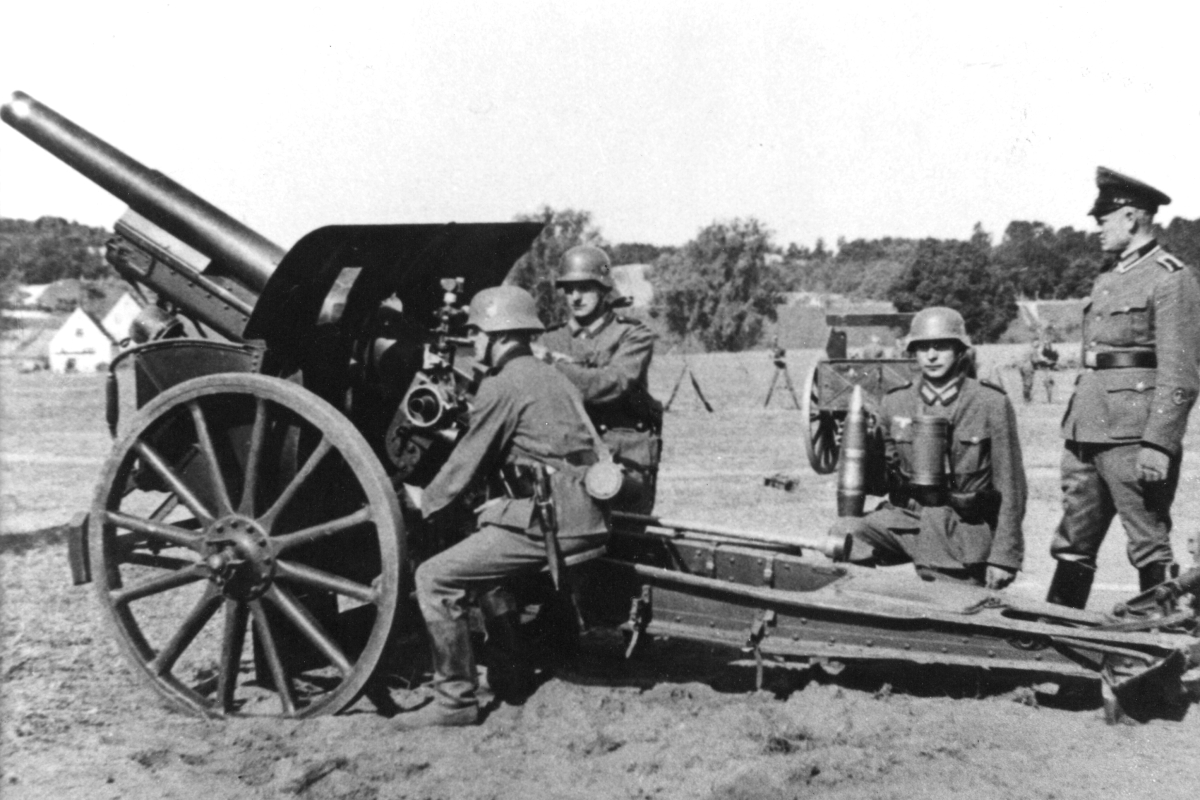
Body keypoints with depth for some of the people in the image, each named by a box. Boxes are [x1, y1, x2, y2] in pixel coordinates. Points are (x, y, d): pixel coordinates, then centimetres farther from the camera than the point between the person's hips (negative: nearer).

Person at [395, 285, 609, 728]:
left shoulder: (502, 385, -6)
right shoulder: (551, 377, 21)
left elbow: (468, 459, 0)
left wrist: (426, 501, 15)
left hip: (551, 524, -10)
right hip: (586, 517, 10)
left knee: (435, 578, -5)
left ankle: (456, 700, 0)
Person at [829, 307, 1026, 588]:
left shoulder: (991, 403, -4)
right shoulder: (895, 402, 6)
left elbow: (1009, 485, -3)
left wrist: (1004, 557, -5)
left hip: (964, 530, -2)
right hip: (906, 518, 2)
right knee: (845, 534, -24)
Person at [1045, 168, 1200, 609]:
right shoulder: (1107, 281, 18)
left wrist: (1158, 444, -20)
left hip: (1134, 436, -8)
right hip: (1086, 435, 8)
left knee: (1150, 548, 0)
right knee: (1071, 545, 11)